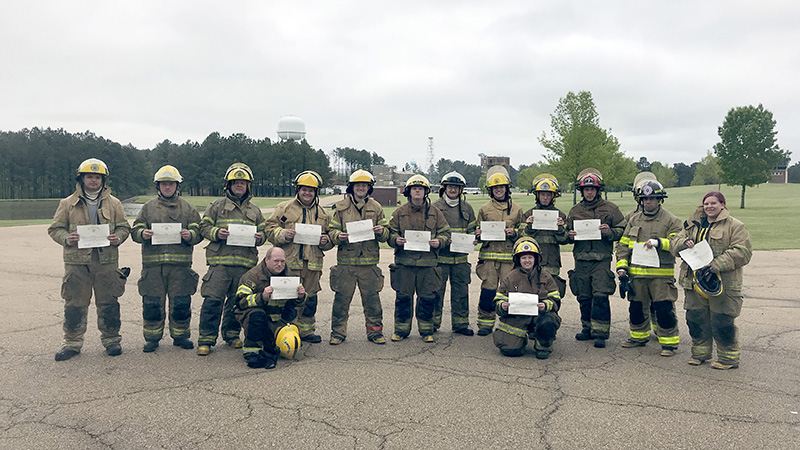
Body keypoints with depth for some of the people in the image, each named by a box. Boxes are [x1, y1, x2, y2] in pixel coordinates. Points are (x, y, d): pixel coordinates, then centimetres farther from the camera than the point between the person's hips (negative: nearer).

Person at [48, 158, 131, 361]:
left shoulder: (113, 203, 10)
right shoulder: (68, 203, 8)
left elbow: (124, 227, 13)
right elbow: (55, 228, 10)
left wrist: (117, 238, -8)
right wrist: (66, 238, -11)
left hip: (107, 260, 0)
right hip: (77, 260, 0)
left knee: (108, 303, 5)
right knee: (74, 304, 5)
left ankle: (111, 339, 18)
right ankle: (72, 342, 17)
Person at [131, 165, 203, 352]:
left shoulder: (187, 208, 13)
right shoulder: (148, 207, 14)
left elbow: (199, 232, 9)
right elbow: (135, 230, 11)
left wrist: (190, 235, -13)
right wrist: (142, 233, -12)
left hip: (180, 264, 0)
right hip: (153, 263, 1)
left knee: (181, 303, 1)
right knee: (152, 303, 2)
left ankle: (180, 335, 18)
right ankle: (152, 337, 17)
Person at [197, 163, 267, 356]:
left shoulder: (255, 211, 18)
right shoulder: (217, 205, 9)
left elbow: (264, 232, 20)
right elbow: (204, 226, 7)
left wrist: (259, 237, -2)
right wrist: (216, 233, -12)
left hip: (245, 263, 3)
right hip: (220, 260, -3)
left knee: (237, 301, 9)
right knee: (213, 300, -8)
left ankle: (231, 334, 25)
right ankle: (206, 339, 1)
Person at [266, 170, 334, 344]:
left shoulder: (322, 214, 15)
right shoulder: (284, 208, 4)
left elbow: (331, 238, 20)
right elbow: (270, 229, 2)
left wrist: (325, 241, -2)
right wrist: (283, 234, -16)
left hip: (312, 263, 4)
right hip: (289, 263, -4)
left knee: (310, 298, 11)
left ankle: (306, 331, 24)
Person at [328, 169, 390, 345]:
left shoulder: (376, 208, 10)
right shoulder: (341, 207, 7)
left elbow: (385, 235, 12)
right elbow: (332, 230, 7)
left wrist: (381, 231, -11)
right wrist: (338, 236, -15)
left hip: (369, 261, 1)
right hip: (346, 260, -1)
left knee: (372, 298, 5)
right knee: (342, 298, 2)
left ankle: (375, 331, 18)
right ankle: (338, 332, 15)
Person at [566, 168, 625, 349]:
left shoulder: (610, 209, 3)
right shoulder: (575, 211, 13)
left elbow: (622, 231, 5)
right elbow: (567, 235, 20)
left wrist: (609, 232, -15)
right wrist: (570, 235, -3)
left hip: (602, 260, -4)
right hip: (581, 259, 4)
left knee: (601, 296, -9)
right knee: (584, 297, 8)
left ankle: (600, 333, -1)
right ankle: (588, 328, 22)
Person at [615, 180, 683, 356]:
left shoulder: (670, 220, 0)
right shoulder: (634, 219, 12)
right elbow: (623, 244, 13)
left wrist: (658, 242, -20)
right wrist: (621, 267, 4)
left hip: (661, 274, -4)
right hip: (636, 273, 5)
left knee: (664, 308, -5)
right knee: (636, 307, 13)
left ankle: (669, 342, 8)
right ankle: (639, 336, 31)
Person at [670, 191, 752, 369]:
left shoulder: (735, 226, 0)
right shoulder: (693, 225, 16)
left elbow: (742, 252, -11)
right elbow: (674, 243, 13)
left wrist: (717, 265, -21)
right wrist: (683, 244, -12)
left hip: (722, 283, -5)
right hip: (695, 282, 5)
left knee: (722, 322, -2)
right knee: (695, 318, 11)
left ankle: (728, 358, 15)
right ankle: (700, 353, 28)